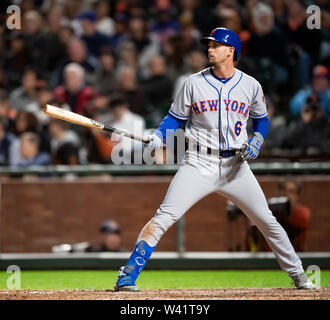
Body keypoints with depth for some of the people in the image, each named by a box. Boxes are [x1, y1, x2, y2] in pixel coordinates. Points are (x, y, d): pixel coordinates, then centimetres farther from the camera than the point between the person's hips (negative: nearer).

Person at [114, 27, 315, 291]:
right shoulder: (195, 83, 1)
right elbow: (175, 118, 6)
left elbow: (261, 119, 17)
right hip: (199, 165, -1)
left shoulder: (250, 85, 4)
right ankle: (127, 276, -14)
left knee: (267, 221, 3)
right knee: (163, 218, -16)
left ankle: (297, 275, 20)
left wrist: (257, 140, -3)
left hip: (235, 167, 2)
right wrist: (159, 136, -12)